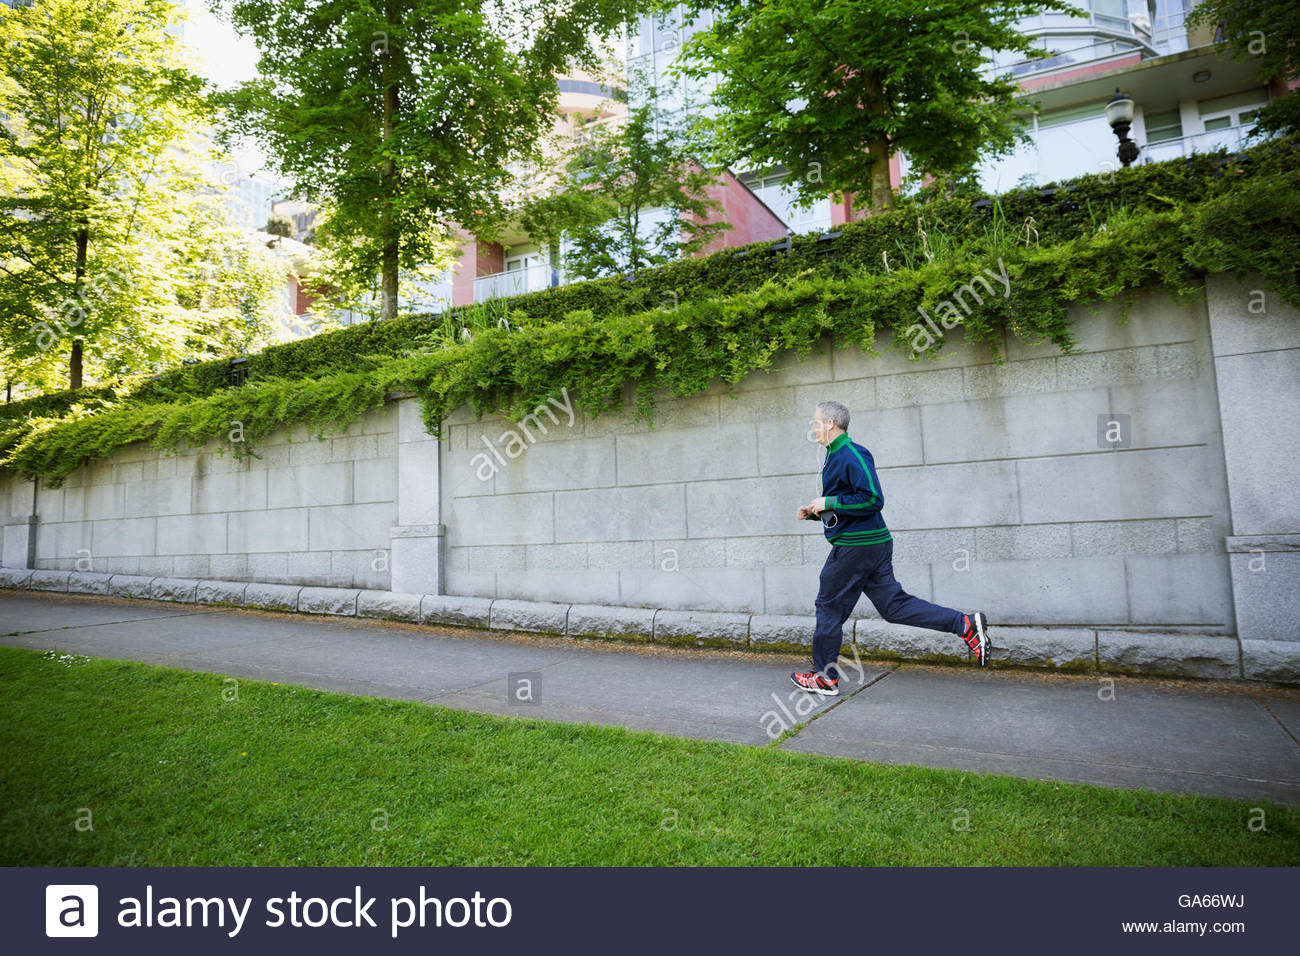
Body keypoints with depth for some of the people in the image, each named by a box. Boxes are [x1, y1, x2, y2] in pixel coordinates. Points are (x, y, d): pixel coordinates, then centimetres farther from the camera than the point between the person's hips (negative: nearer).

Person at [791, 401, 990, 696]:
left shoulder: (852, 455, -15)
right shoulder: (836, 456, 17)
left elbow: (872, 500, -23)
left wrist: (828, 503, -18)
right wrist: (815, 512, 12)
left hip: (856, 546, -10)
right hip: (872, 543, 10)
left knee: (829, 607, 2)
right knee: (893, 605, 10)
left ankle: (825, 677, 14)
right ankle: (967, 626, 9)